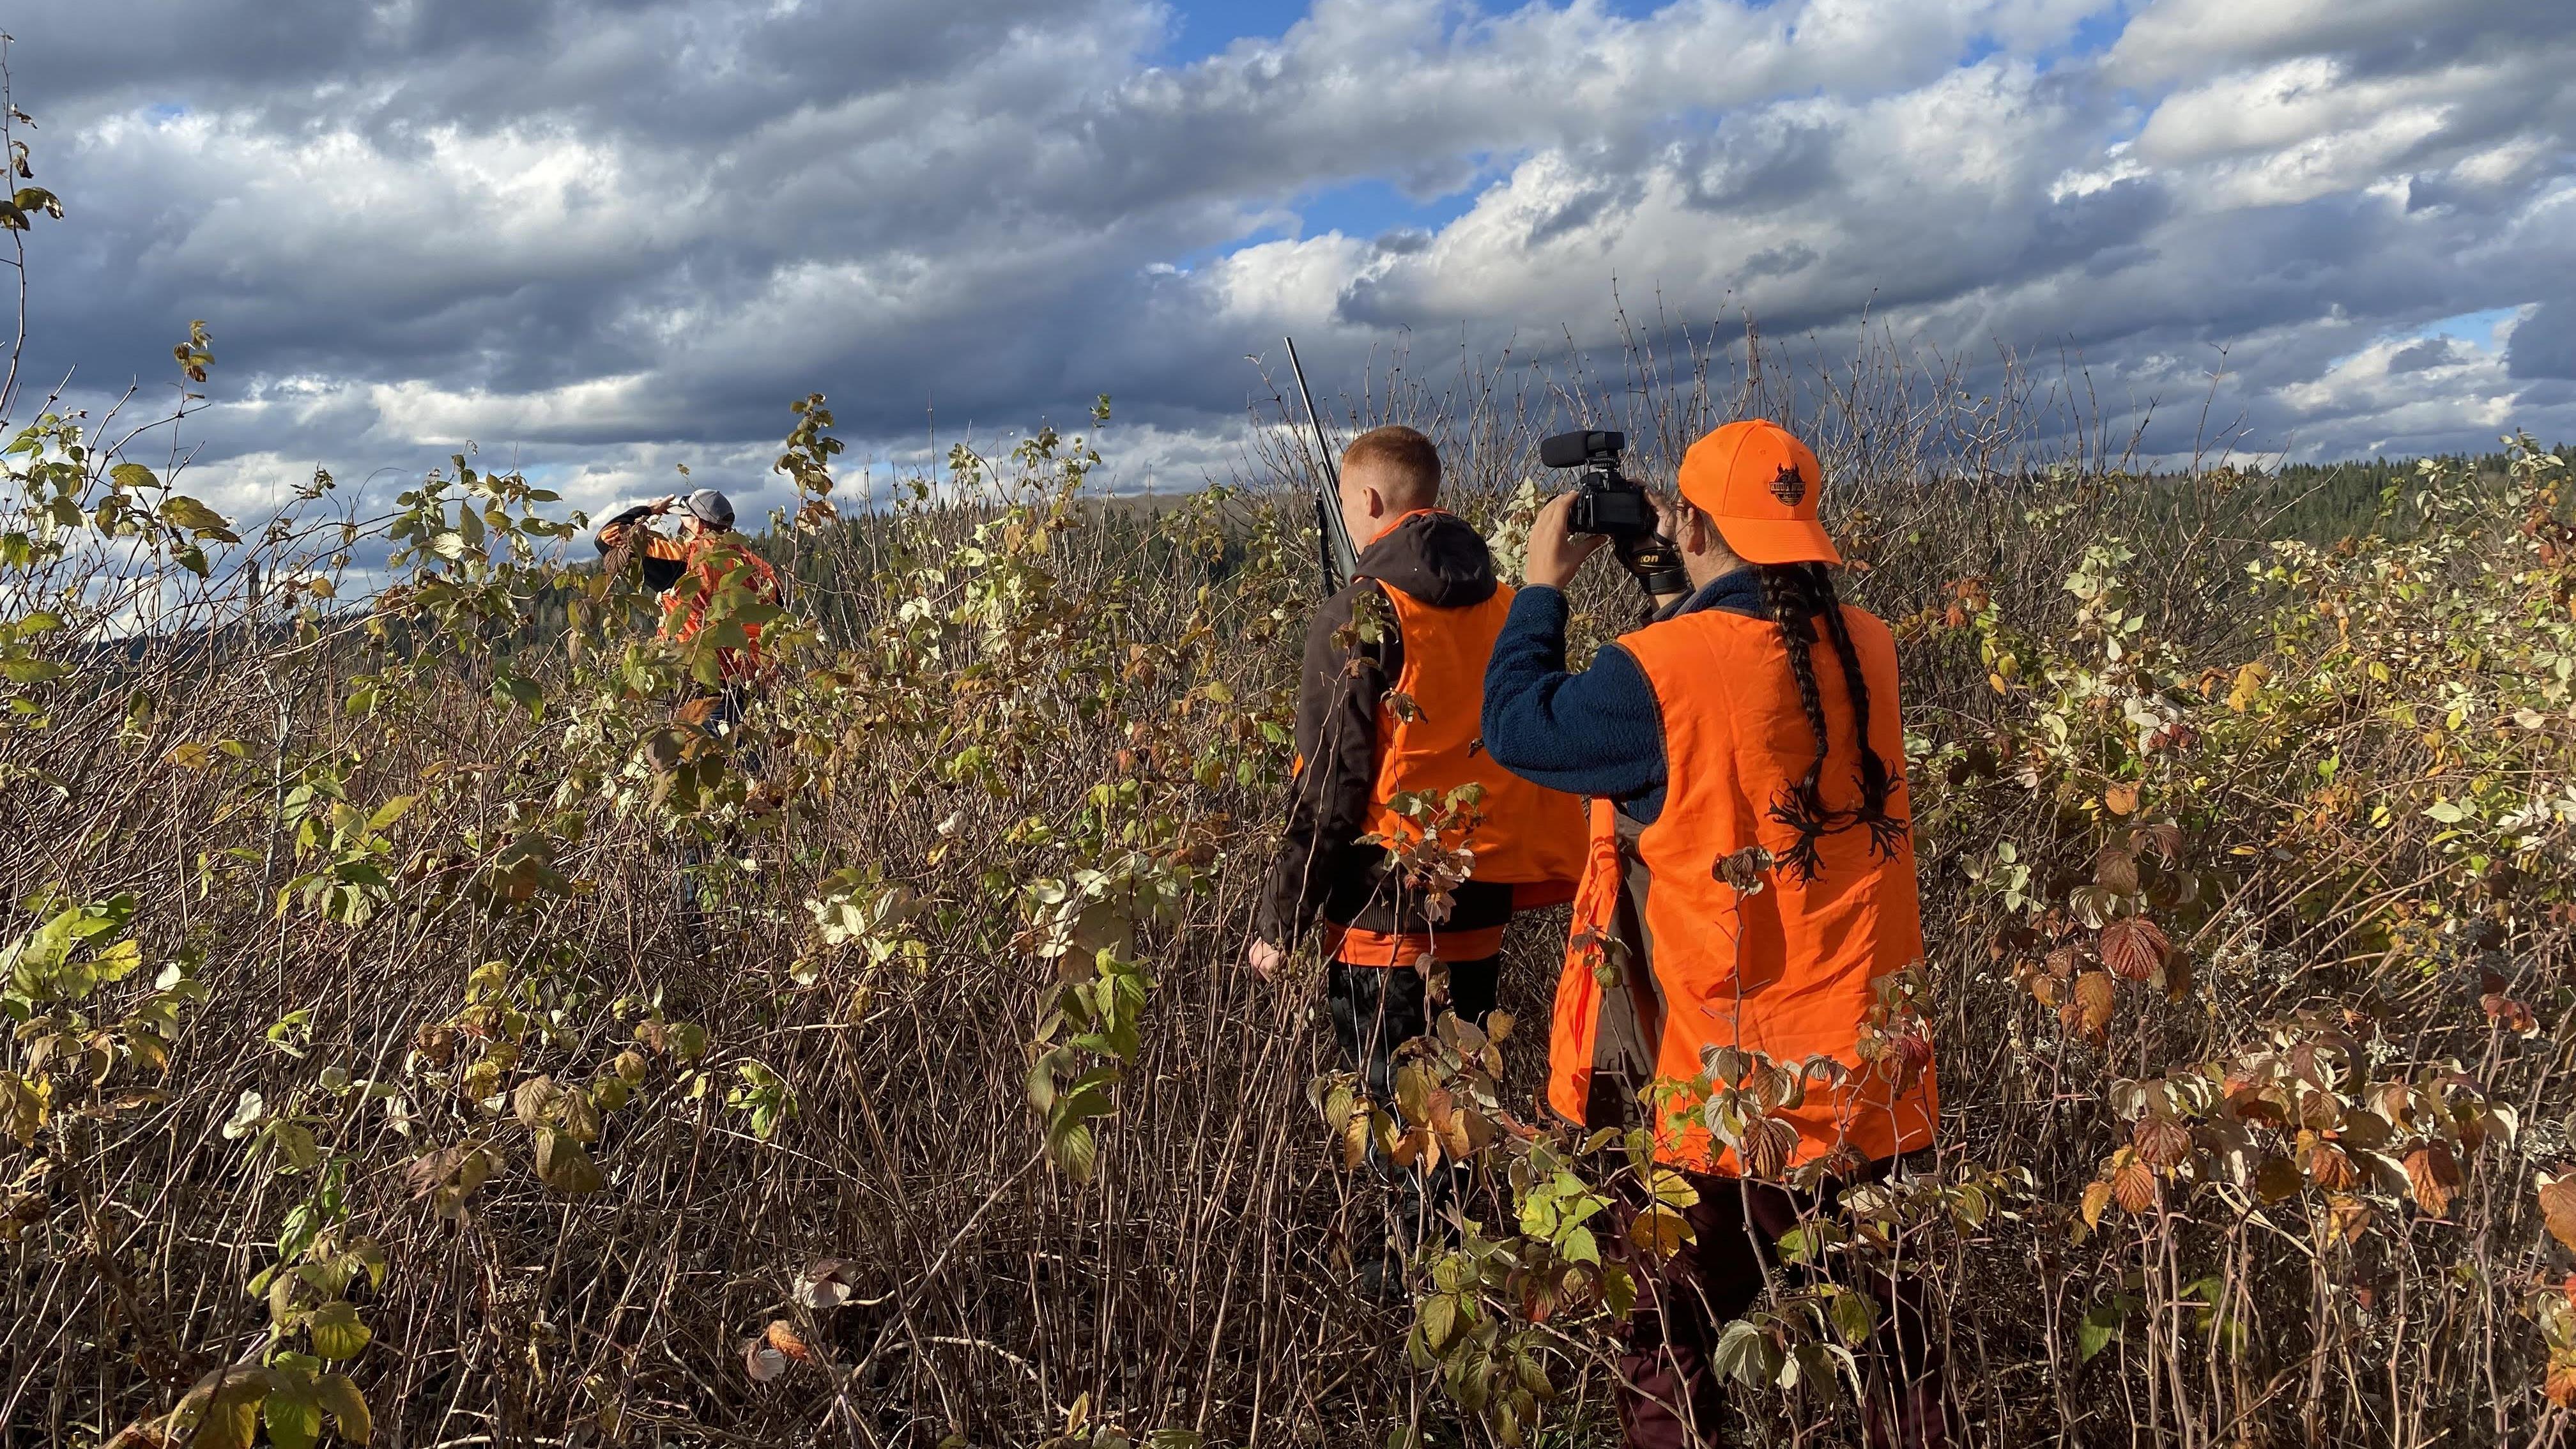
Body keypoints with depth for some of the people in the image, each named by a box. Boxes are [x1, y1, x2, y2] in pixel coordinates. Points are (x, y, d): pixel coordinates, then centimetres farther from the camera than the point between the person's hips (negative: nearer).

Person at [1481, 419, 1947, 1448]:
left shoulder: (1660, 675, -21)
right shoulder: (1865, 651, -2)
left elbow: (1517, 726, -5)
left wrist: (1542, 583, 7)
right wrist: (1681, 579, 20)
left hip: (1725, 1101, -6)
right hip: (1872, 1082, 6)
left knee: (1668, 1346, 11)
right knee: (1882, 1316, 22)